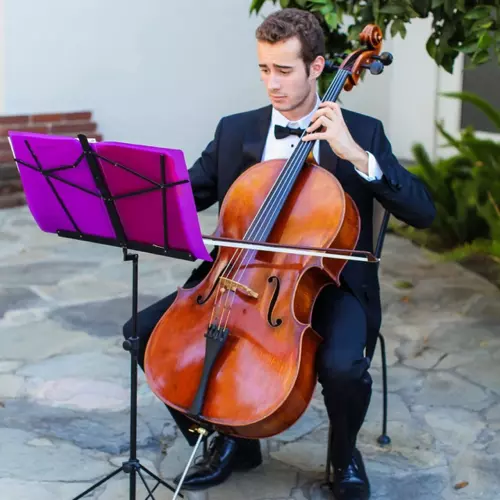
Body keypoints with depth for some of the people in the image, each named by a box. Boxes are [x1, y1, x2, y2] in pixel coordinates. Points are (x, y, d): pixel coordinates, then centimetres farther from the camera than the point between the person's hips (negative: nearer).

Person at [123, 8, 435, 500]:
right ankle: (230, 440, 8)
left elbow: (422, 212, -11)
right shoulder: (234, 130, 7)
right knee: (143, 332, -13)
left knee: (342, 365, -34)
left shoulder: (361, 132, -2)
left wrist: (357, 155, -23)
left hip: (326, 284, -3)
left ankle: (344, 455, 3)